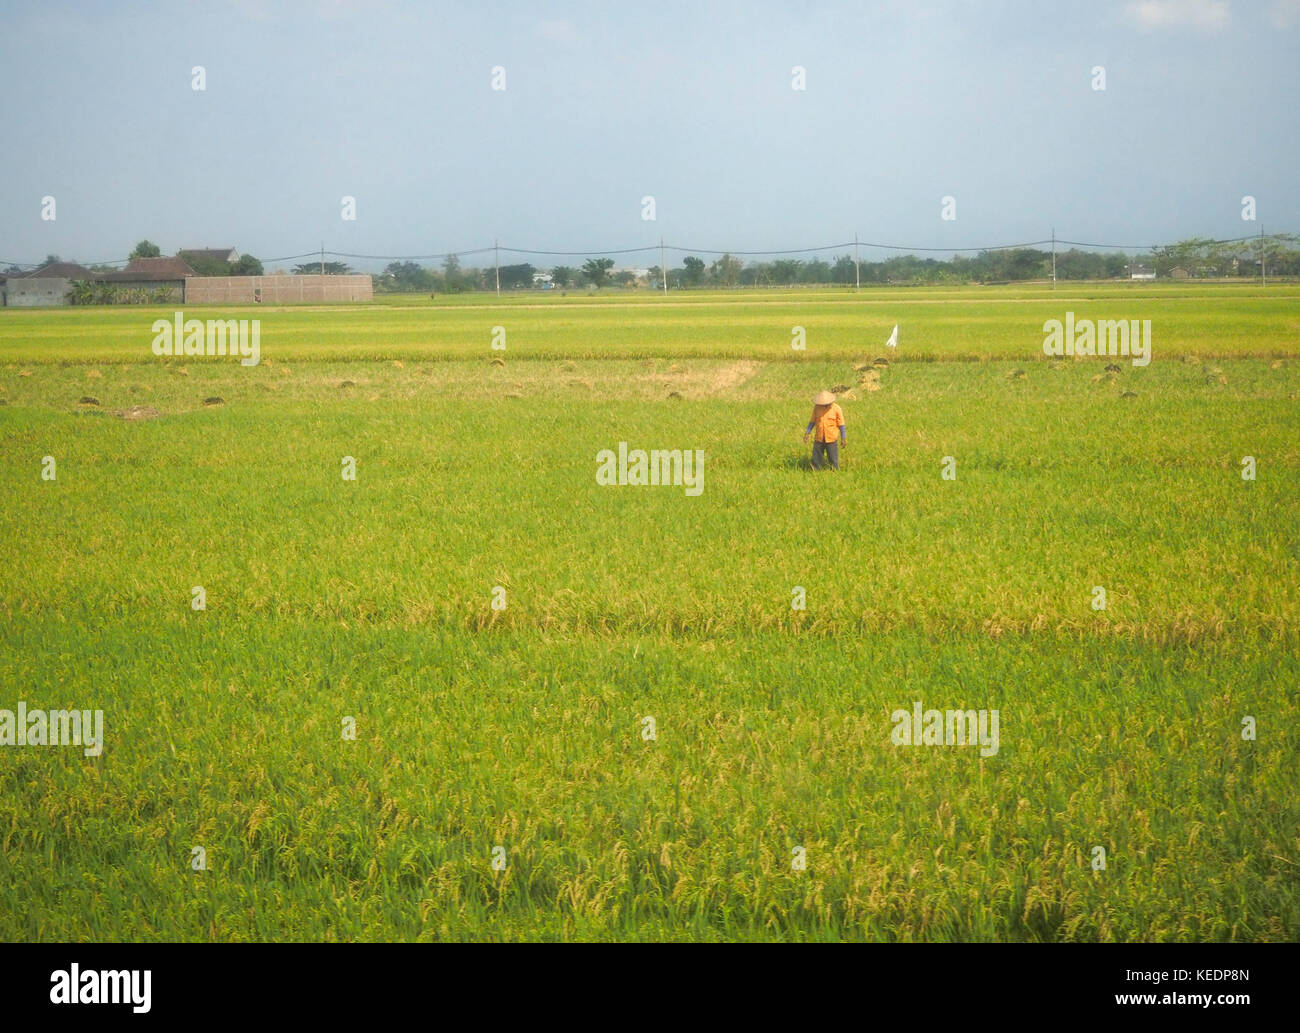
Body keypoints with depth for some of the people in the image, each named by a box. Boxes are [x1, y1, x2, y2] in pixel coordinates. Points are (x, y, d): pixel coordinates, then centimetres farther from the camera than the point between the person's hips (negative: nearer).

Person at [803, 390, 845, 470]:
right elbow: (812, 421, 8)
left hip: (831, 439, -3)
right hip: (819, 439, 3)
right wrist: (807, 433, 2)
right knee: (816, 460, 6)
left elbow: (841, 424, -2)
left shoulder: (836, 409, -8)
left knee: (833, 460, 3)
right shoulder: (816, 408, -1)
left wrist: (843, 438, -1)